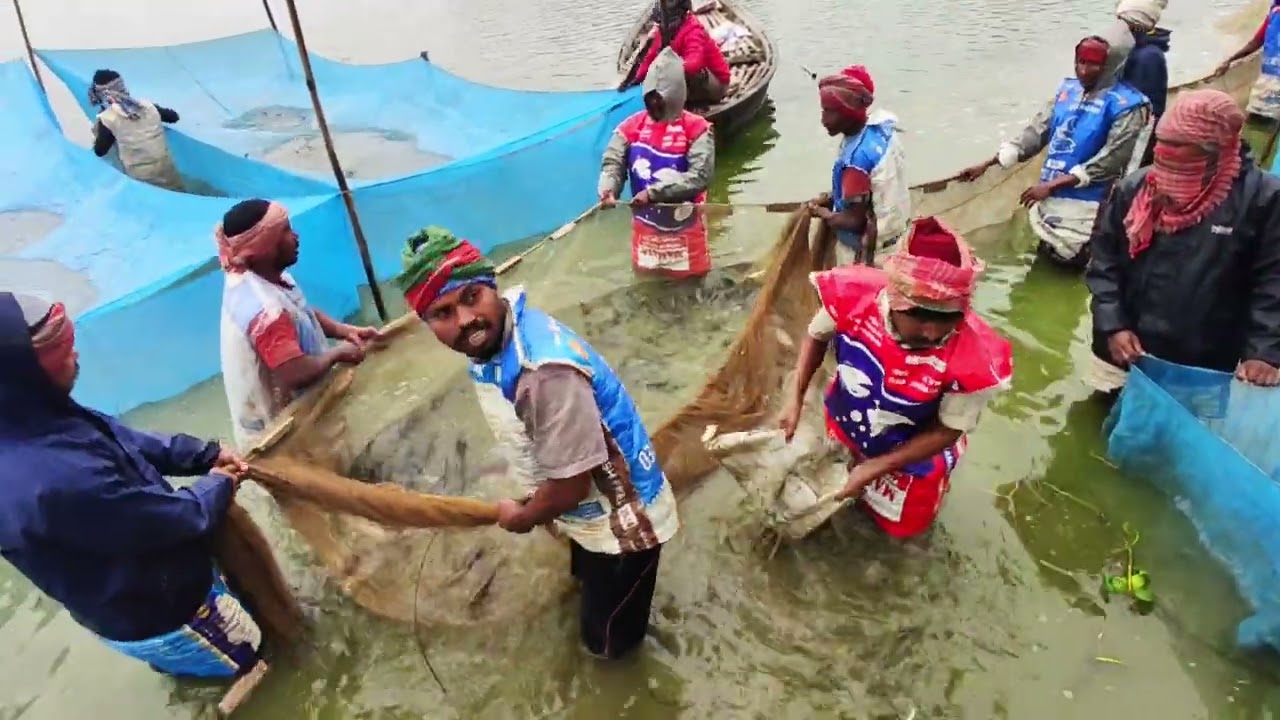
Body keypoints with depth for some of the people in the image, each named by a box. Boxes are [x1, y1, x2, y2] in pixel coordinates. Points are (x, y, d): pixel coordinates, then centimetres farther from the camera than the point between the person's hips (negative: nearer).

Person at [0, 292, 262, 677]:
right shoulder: (54, 479, -42)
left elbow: (123, 438, 4)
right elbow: (178, 516, -30)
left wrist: (206, 454, -6)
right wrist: (217, 485, -10)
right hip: (155, 617, -8)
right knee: (246, 654, 16)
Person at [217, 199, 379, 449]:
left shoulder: (251, 277, -4)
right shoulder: (265, 309, -36)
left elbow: (303, 314, 10)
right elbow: (298, 374, -40)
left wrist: (346, 331, -6)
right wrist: (338, 353, -23)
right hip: (276, 425, -9)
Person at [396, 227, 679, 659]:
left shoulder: (545, 372, -40)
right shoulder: (490, 342, -9)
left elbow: (569, 486, -30)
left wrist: (521, 518, -11)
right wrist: (535, 505, 13)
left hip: (621, 521, -8)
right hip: (593, 510, 8)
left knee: (608, 641, 16)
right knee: (586, 577, 37)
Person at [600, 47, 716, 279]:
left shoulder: (696, 128, -14)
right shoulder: (631, 126, -3)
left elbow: (700, 176, -24)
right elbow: (612, 163, -7)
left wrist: (653, 192, -30)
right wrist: (608, 190, -31)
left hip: (684, 226, -3)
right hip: (645, 224, 3)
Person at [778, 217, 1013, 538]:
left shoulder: (972, 358, -39)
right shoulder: (854, 296, -35)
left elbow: (945, 432, -21)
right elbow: (817, 338, -10)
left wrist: (876, 468, -22)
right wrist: (796, 399, -17)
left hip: (911, 454, -2)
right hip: (844, 427, 3)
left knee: (902, 524, 22)